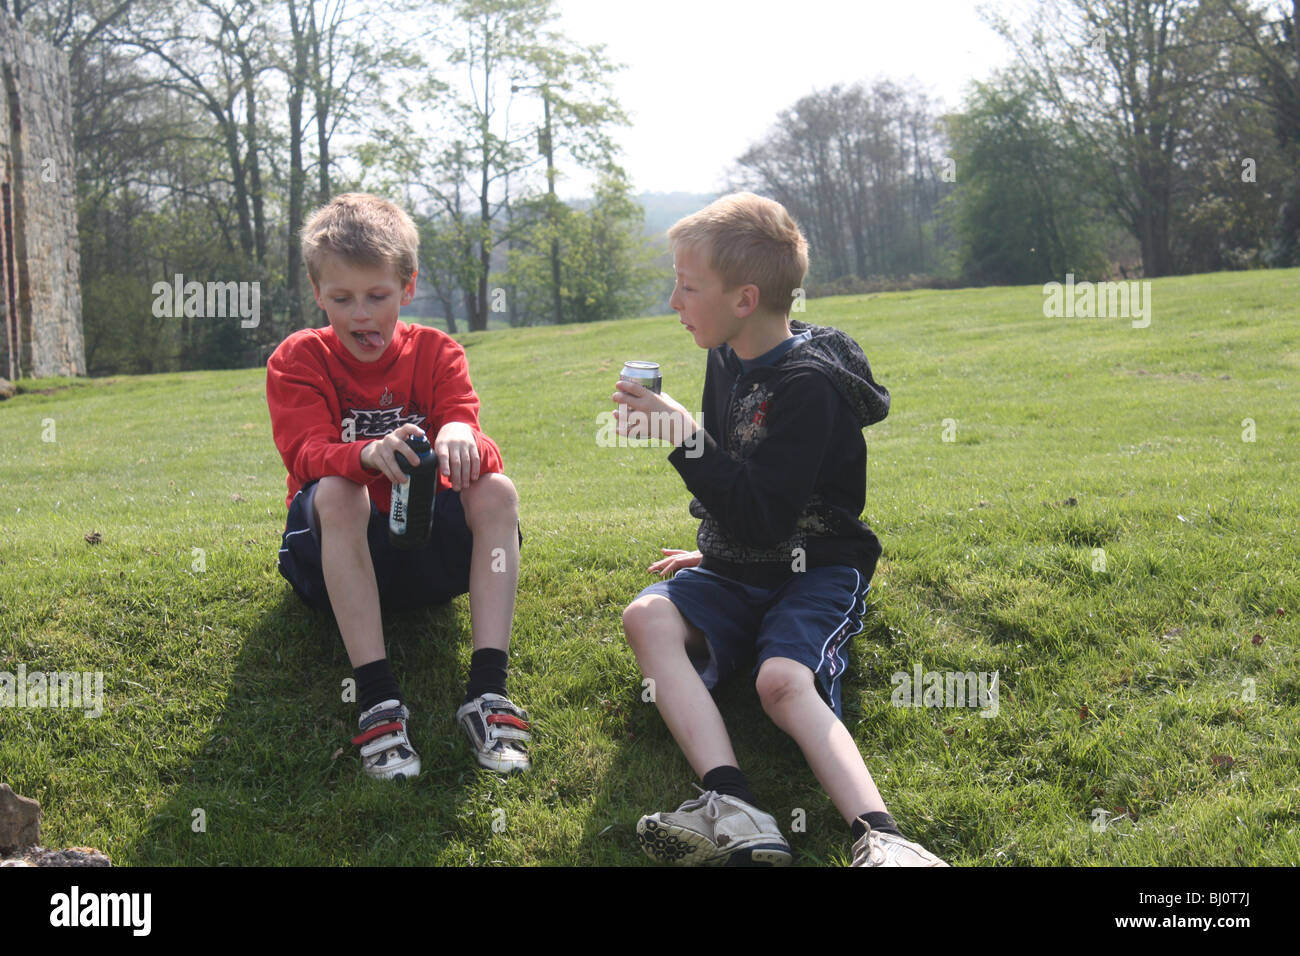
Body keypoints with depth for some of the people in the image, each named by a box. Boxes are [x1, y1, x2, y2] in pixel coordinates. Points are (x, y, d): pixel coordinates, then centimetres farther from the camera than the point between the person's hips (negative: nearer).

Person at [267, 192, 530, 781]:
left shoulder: (436, 352, 3)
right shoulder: (298, 360, -3)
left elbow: (465, 432, -15)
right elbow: (307, 452, -21)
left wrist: (461, 436, -43)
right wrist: (368, 455, -46)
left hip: (428, 549, 2)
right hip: (334, 555, -2)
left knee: (496, 490, -26)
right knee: (336, 493, -34)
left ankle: (488, 690, -36)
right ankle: (377, 698, -42)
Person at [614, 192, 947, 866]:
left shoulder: (808, 383, -18)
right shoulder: (728, 360, 8)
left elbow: (762, 517, -25)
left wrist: (685, 438, -27)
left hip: (816, 570, -7)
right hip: (739, 570, 7)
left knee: (784, 680, -35)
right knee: (648, 615, -24)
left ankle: (879, 837, -53)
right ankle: (733, 809, -44)